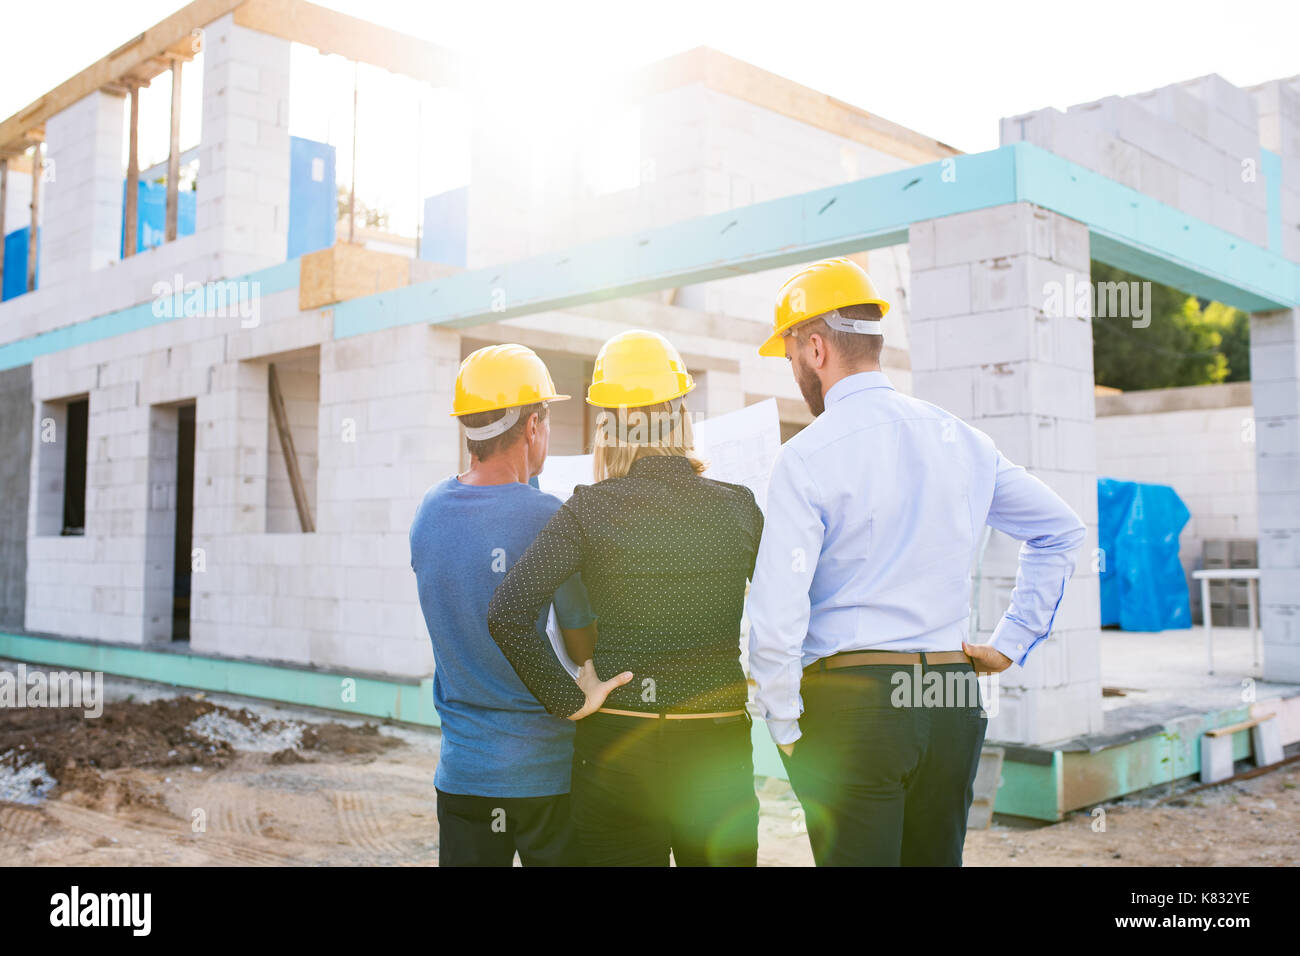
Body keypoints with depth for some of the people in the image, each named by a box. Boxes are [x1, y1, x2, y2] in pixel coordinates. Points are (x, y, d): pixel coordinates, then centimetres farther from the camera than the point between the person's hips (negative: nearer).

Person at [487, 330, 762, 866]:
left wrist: (568, 700, -9)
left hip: (616, 745, -1)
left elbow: (507, 613, -17)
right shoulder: (738, 507, -2)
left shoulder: (589, 510, -8)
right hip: (718, 742, 1)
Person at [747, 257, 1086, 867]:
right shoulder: (962, 441, 8)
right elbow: (1062, 530, 19)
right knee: (937, 859, 17)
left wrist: (783, 726, -2)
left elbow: (776, 617, -15)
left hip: (849, 702, -6)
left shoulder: (806, 457, -11)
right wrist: (1010, 643, 18)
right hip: (954, 702, 6)